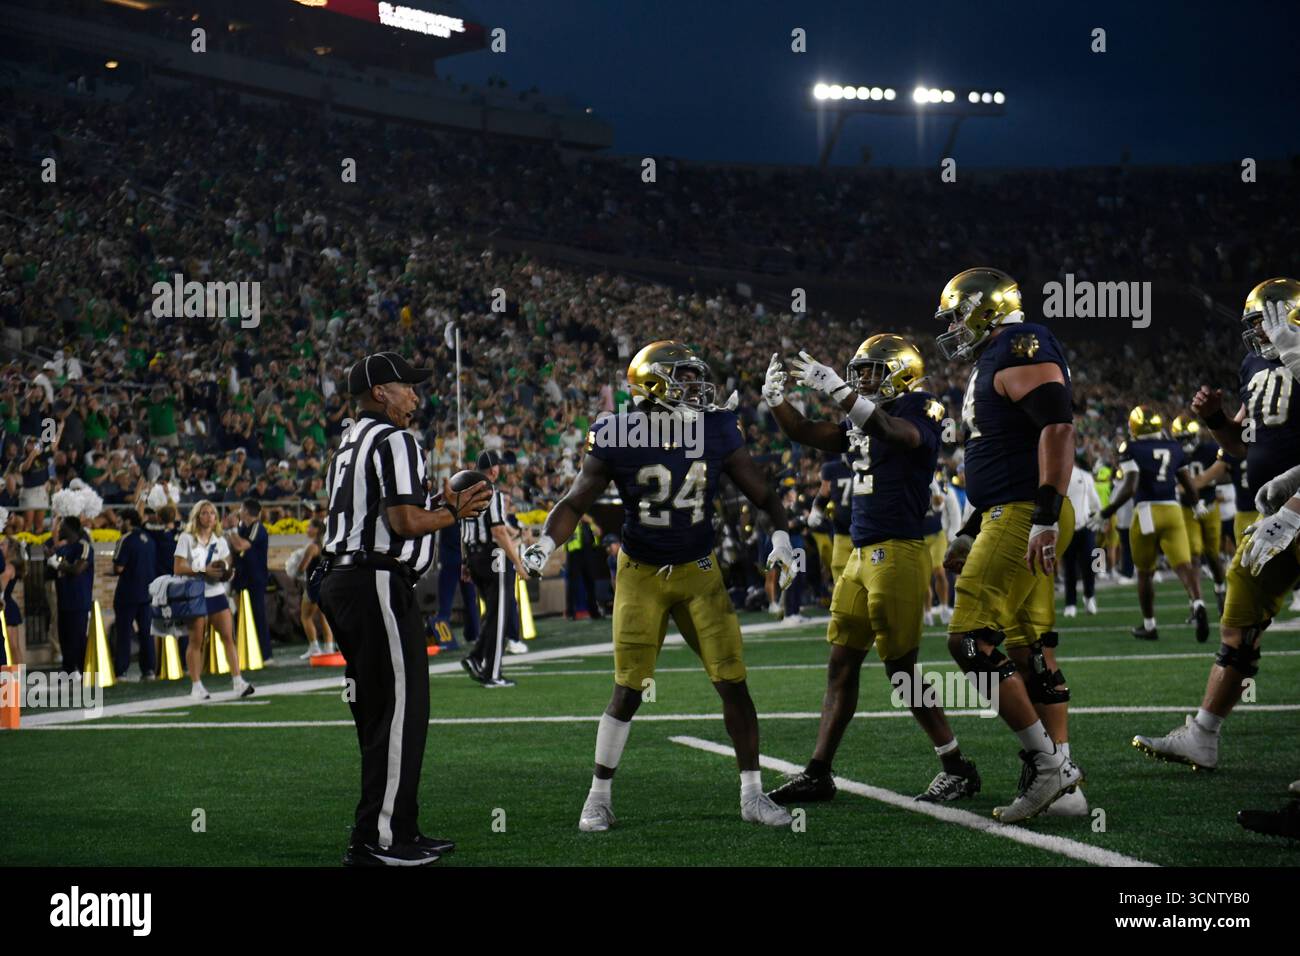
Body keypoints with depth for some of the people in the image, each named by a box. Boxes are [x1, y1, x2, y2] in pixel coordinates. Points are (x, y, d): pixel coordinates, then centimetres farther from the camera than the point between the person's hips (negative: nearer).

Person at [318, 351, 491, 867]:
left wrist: (442, 504, 20)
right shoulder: (394, 440, -10)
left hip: (340, 581, 10)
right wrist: (454, 513, -2)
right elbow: (406, 521, -18)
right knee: (401, 711, -7)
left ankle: (399, 830, 20)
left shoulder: (349, 444, 20)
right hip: (377, 583, -10)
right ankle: (376, 840, -9)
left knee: (378, 711, 14)